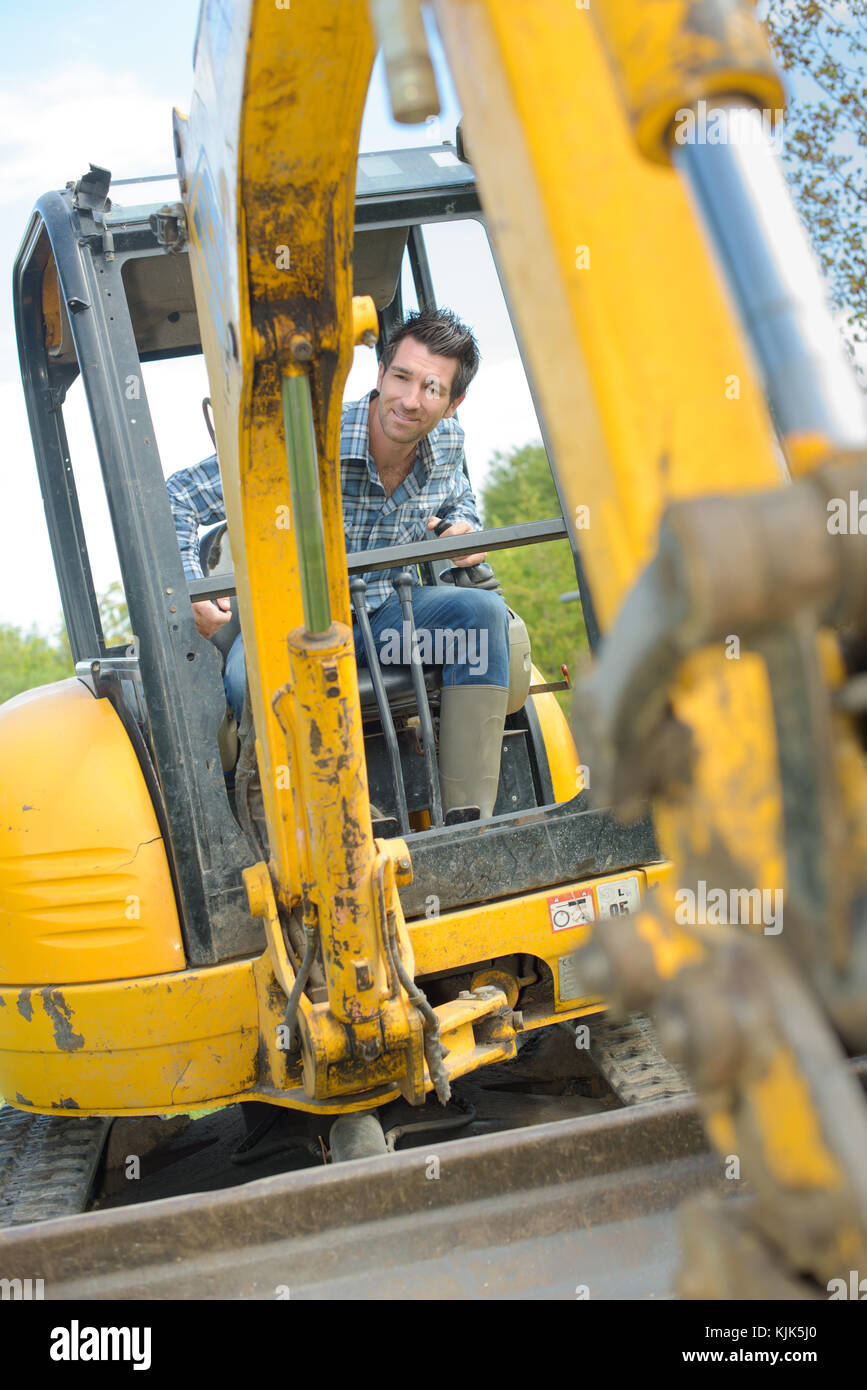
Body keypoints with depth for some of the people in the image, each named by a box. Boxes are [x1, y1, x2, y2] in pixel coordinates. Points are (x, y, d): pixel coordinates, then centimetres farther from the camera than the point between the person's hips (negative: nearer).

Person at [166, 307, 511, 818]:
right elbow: (176, 498, -16)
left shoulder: (447, 443, -3)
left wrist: (464, 527, -3)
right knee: (257, 683, -39)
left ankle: (468, 817, -27)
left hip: (383, 613, 5)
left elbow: (460, 499, 23)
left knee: (483, 610, -24)